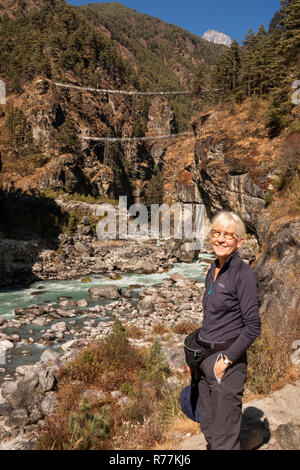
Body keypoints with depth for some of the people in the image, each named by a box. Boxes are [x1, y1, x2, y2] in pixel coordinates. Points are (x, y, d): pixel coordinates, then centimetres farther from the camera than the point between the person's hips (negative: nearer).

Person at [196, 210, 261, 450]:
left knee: (224, 437, 4)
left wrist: (226, 359, -16)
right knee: (208, 426, 20)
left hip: (228, 360, -7)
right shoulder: (212, 272, 8)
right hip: (205, 358, 8)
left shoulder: (243, 274, -15)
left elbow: (253, 326, -16)